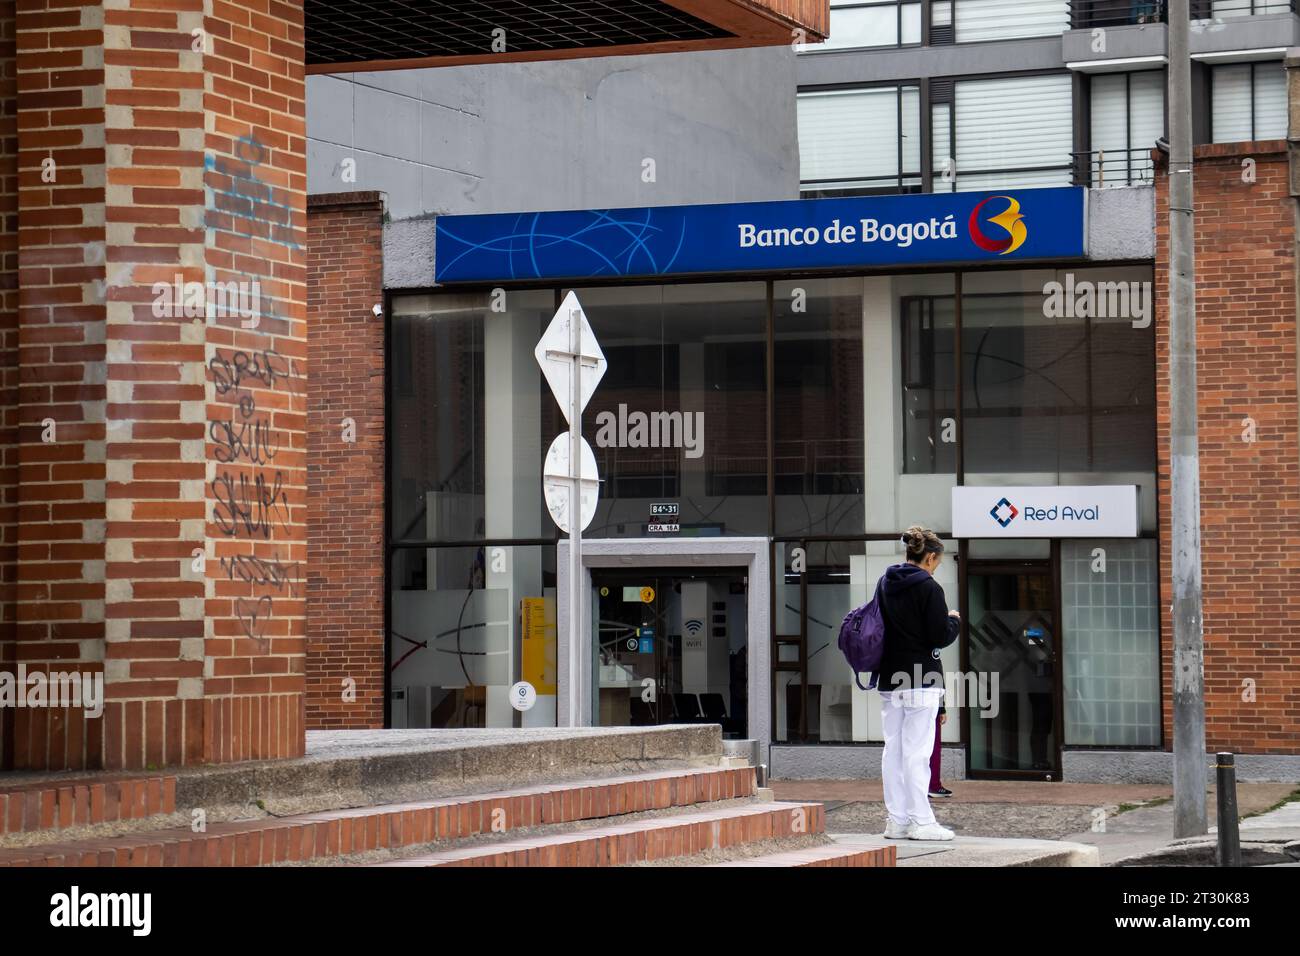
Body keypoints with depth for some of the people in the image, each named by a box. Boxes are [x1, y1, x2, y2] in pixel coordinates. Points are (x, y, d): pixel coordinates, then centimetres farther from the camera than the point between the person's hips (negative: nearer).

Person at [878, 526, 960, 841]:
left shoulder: (885, 584, 9)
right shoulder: (928, 588, -12)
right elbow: (940, 637, -13)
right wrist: (955, 620, 8)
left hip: (890, 679, 7)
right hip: (921, 679, -7)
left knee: (893, 749, 8)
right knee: (917, 750, -5)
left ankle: (897, 820, 11)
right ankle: (921, 821, -3)